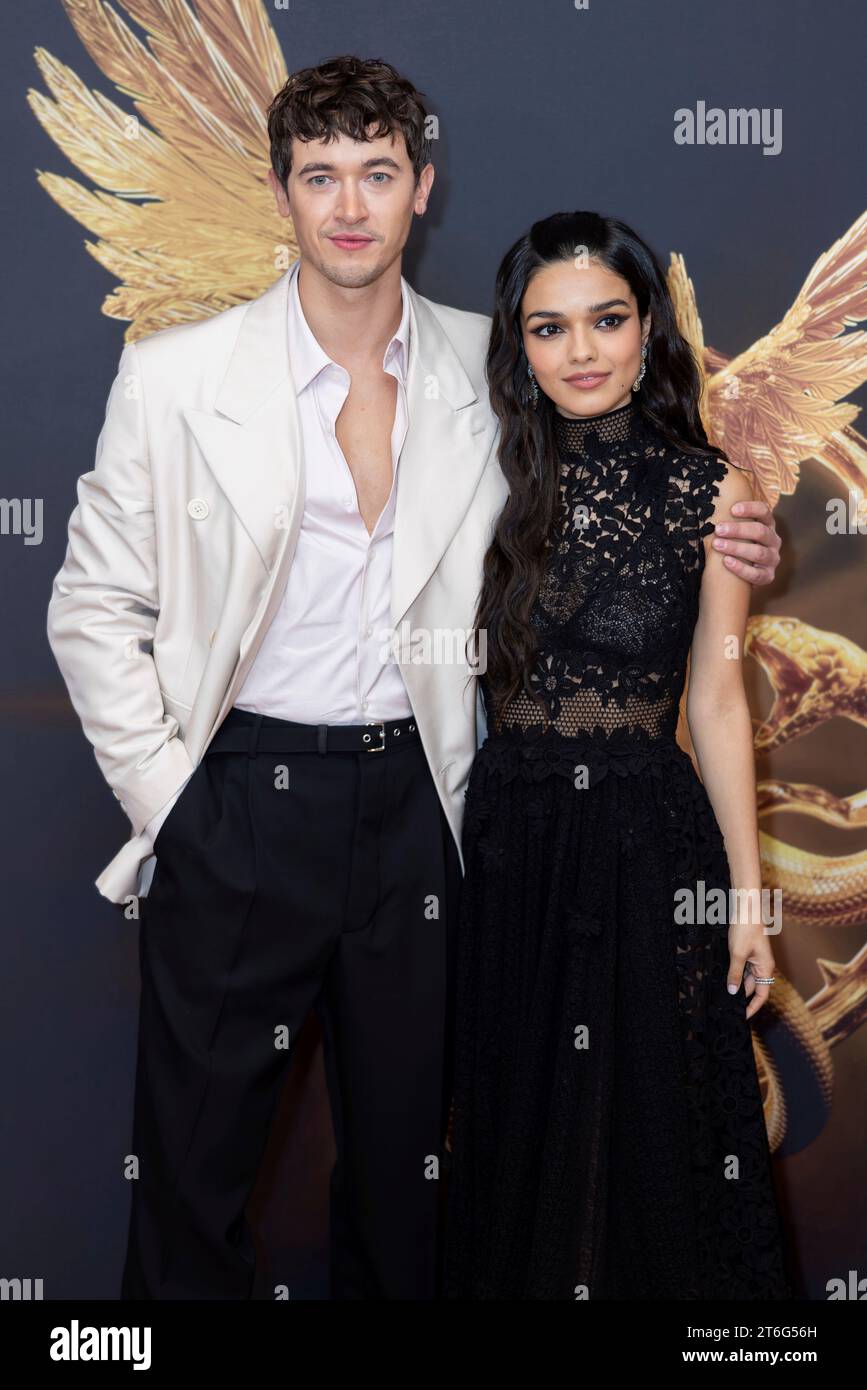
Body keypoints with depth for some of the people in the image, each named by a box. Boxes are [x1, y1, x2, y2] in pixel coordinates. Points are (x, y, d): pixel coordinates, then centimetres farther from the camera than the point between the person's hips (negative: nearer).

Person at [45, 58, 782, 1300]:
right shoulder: (176, 376, -5)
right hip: (235, 808, -2)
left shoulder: (485, 369, 2)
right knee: (194, 1162, 9)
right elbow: (93, 607, 0)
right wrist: (164, 792, -6)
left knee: (405, 1150, 17)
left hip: (415, 803, 2)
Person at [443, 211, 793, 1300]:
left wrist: (748, 893, -1)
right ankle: (515, 1276, 40)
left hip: (652, 842, -1)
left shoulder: (707, 488, -4)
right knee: (516, 1127, 17)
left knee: (651, 1125, 12)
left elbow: (718, 699, -1)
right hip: (508, 841, 2)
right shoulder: (491, 478, 0)